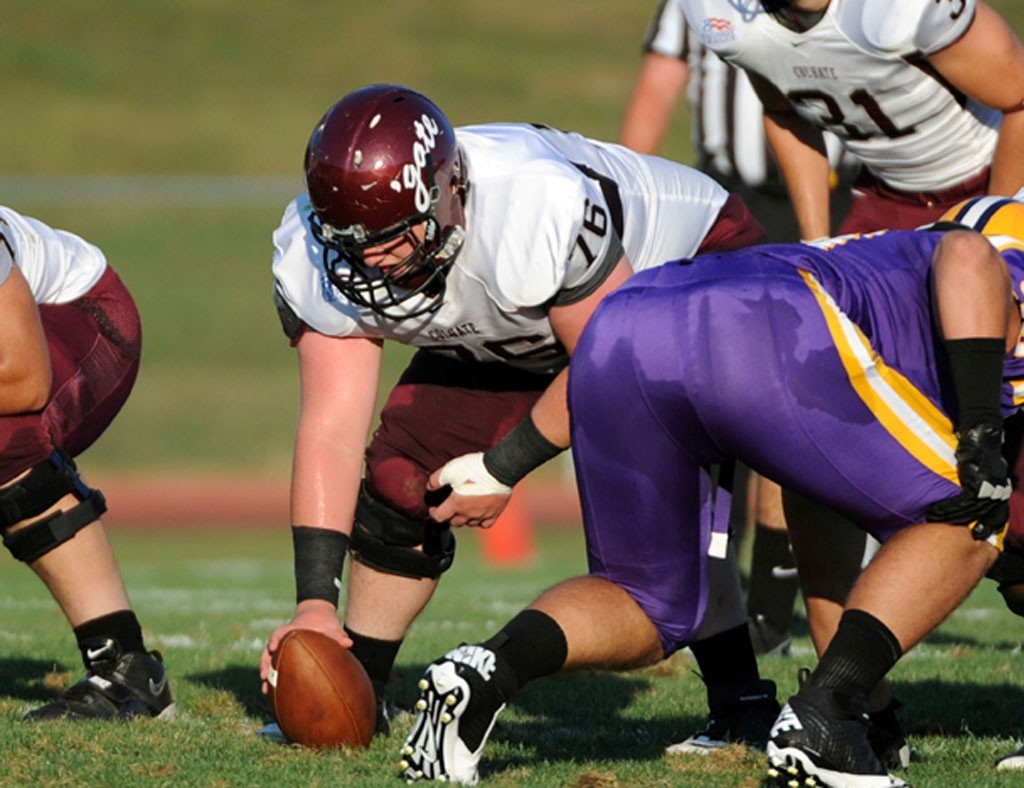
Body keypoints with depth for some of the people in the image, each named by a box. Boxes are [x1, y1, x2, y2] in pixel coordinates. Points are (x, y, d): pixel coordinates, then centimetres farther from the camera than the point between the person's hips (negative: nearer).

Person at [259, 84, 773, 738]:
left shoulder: (541, 207, -44)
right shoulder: (317, 256, -25)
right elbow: (331, 428, -22)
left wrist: (502, 470, -21)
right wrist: (315, 600, -29)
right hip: (513, 339, 6)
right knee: (402, 480, -6)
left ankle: (740, 697, -17)